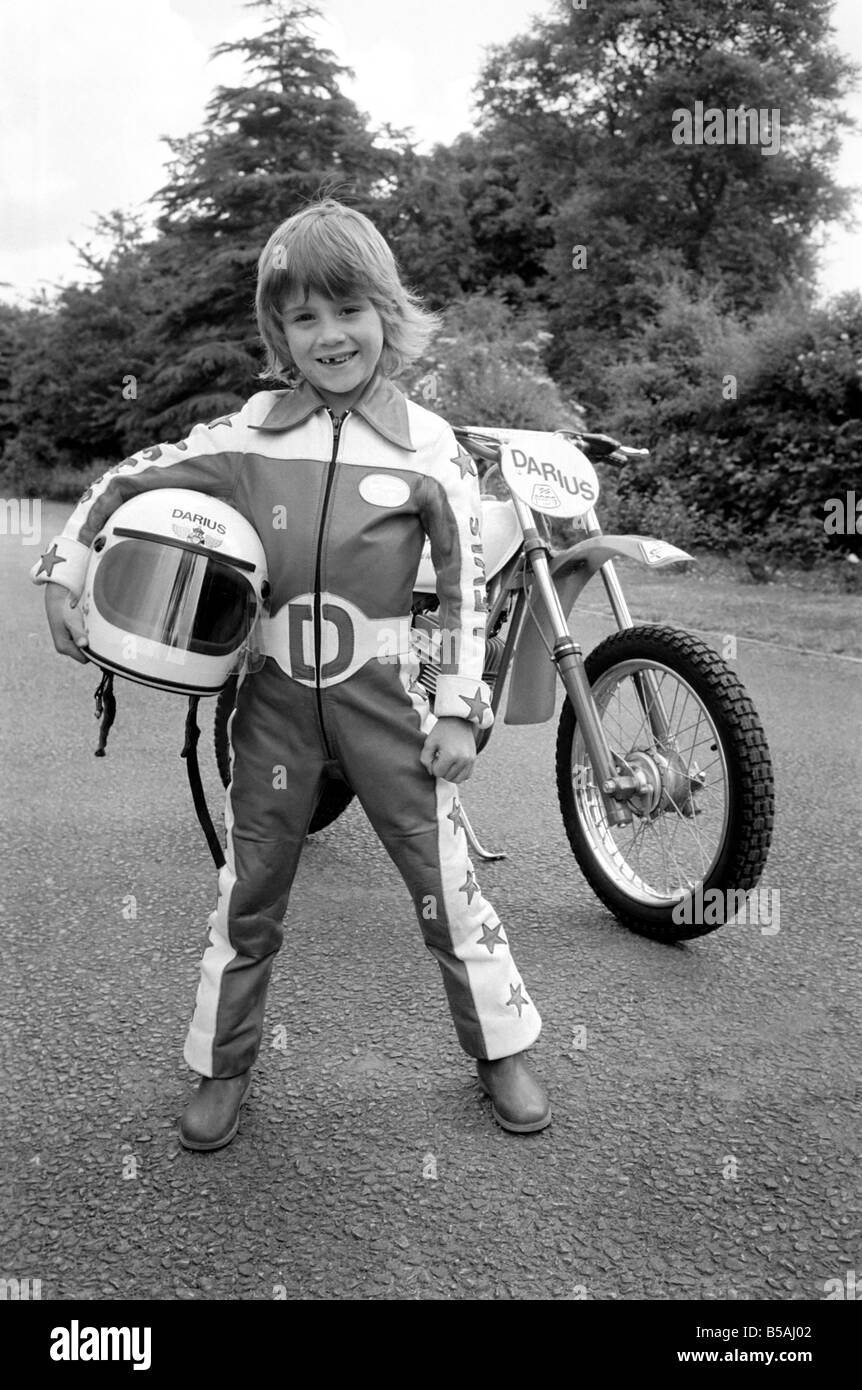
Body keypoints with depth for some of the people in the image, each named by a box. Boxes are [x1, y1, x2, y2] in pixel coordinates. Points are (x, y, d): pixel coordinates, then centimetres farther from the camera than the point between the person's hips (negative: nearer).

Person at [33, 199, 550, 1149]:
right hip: (275, 698, 2)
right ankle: (222, 1070, 32)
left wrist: (458, 711, -5)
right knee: (248, 893, 12)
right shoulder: (246, 435, 0)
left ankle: (502, 1053, 29)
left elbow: (466, 588, -2)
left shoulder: (429, 447, -4)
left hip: (384, 696, -1)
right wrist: (64, 574, 1)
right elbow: (124, 482, 9)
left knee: (443, 882, 7)